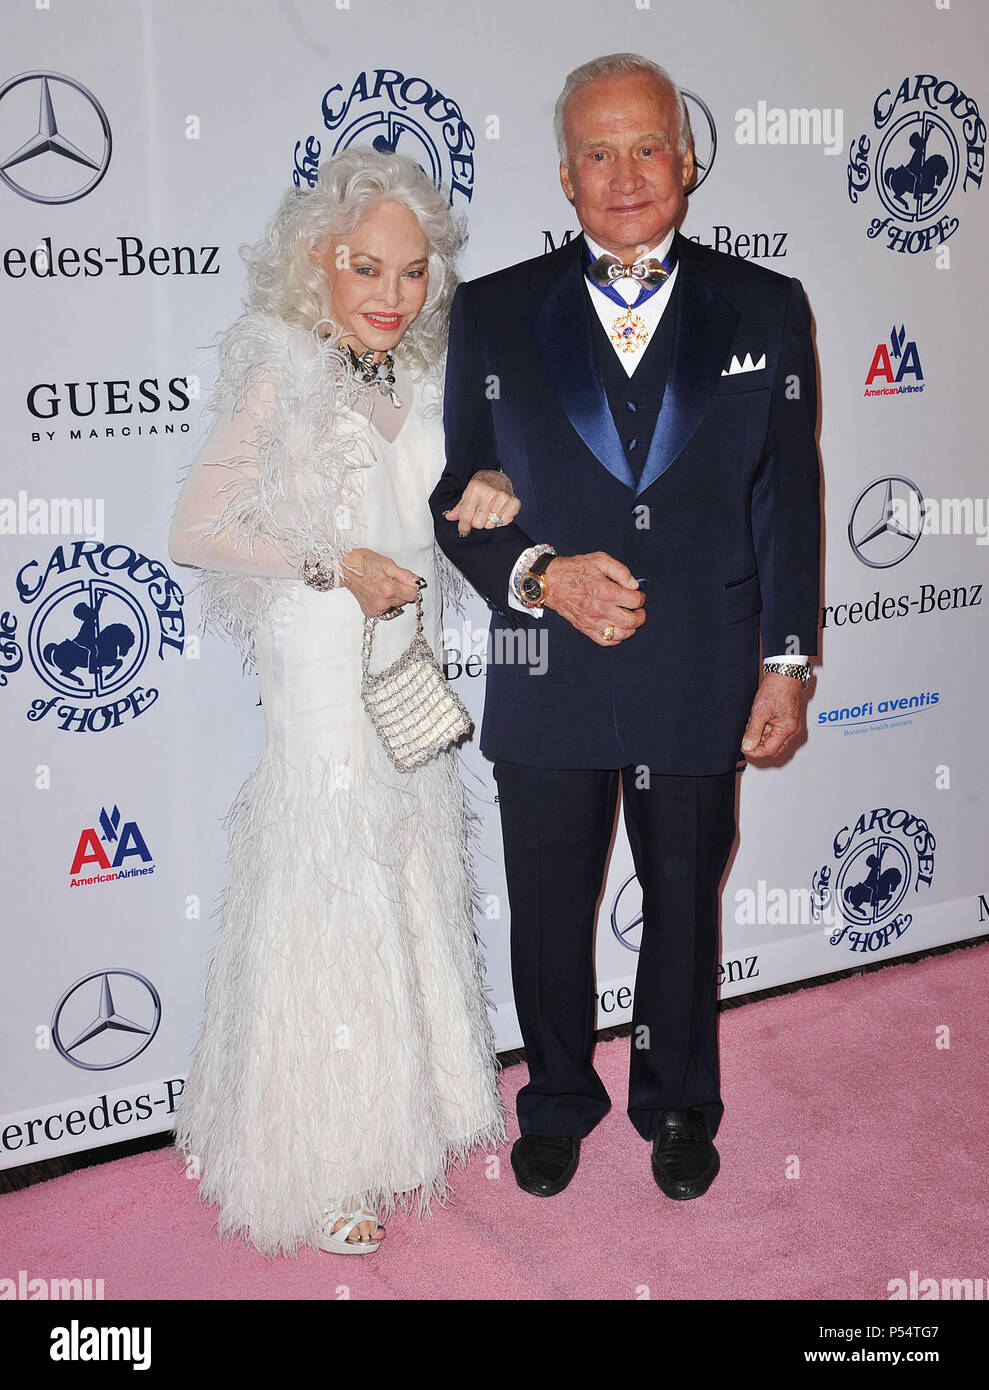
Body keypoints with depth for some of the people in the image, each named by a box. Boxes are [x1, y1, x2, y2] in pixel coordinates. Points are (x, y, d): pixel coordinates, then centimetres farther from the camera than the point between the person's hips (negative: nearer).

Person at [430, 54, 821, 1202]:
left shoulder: (766, 311, 1)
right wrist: (540, 575, -17)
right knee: (548, 913, 15)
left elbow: (788, 498, 2)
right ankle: (558, 1102, 41)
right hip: (547, 683, 0)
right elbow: (456, 497, 1)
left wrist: (788, 663, 0)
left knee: (685, 906, 18)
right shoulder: (492, 314, -1)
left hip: (703, 683, 1)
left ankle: (677, 1103, 42)